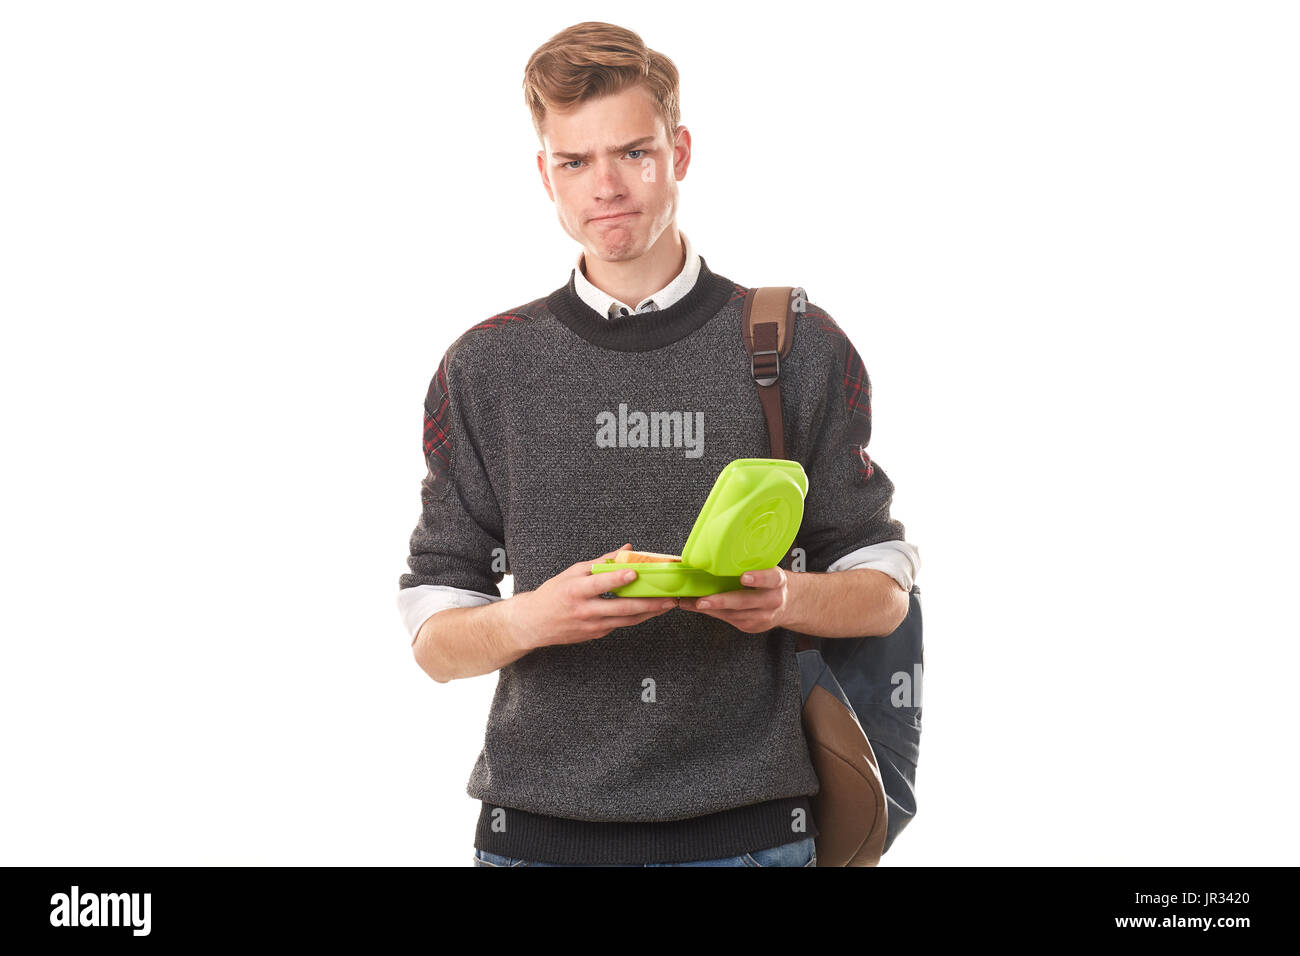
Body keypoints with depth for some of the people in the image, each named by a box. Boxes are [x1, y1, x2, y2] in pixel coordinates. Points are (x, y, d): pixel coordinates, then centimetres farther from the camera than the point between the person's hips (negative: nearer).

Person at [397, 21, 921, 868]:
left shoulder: (802, 350, 3)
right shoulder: (486, 368, 5)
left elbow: (884, 590, 7)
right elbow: (434, 640, 4)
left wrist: (786, 598, -15)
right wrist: (533, 617, -18)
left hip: (748, 829, 0)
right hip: (542, 829, 1)